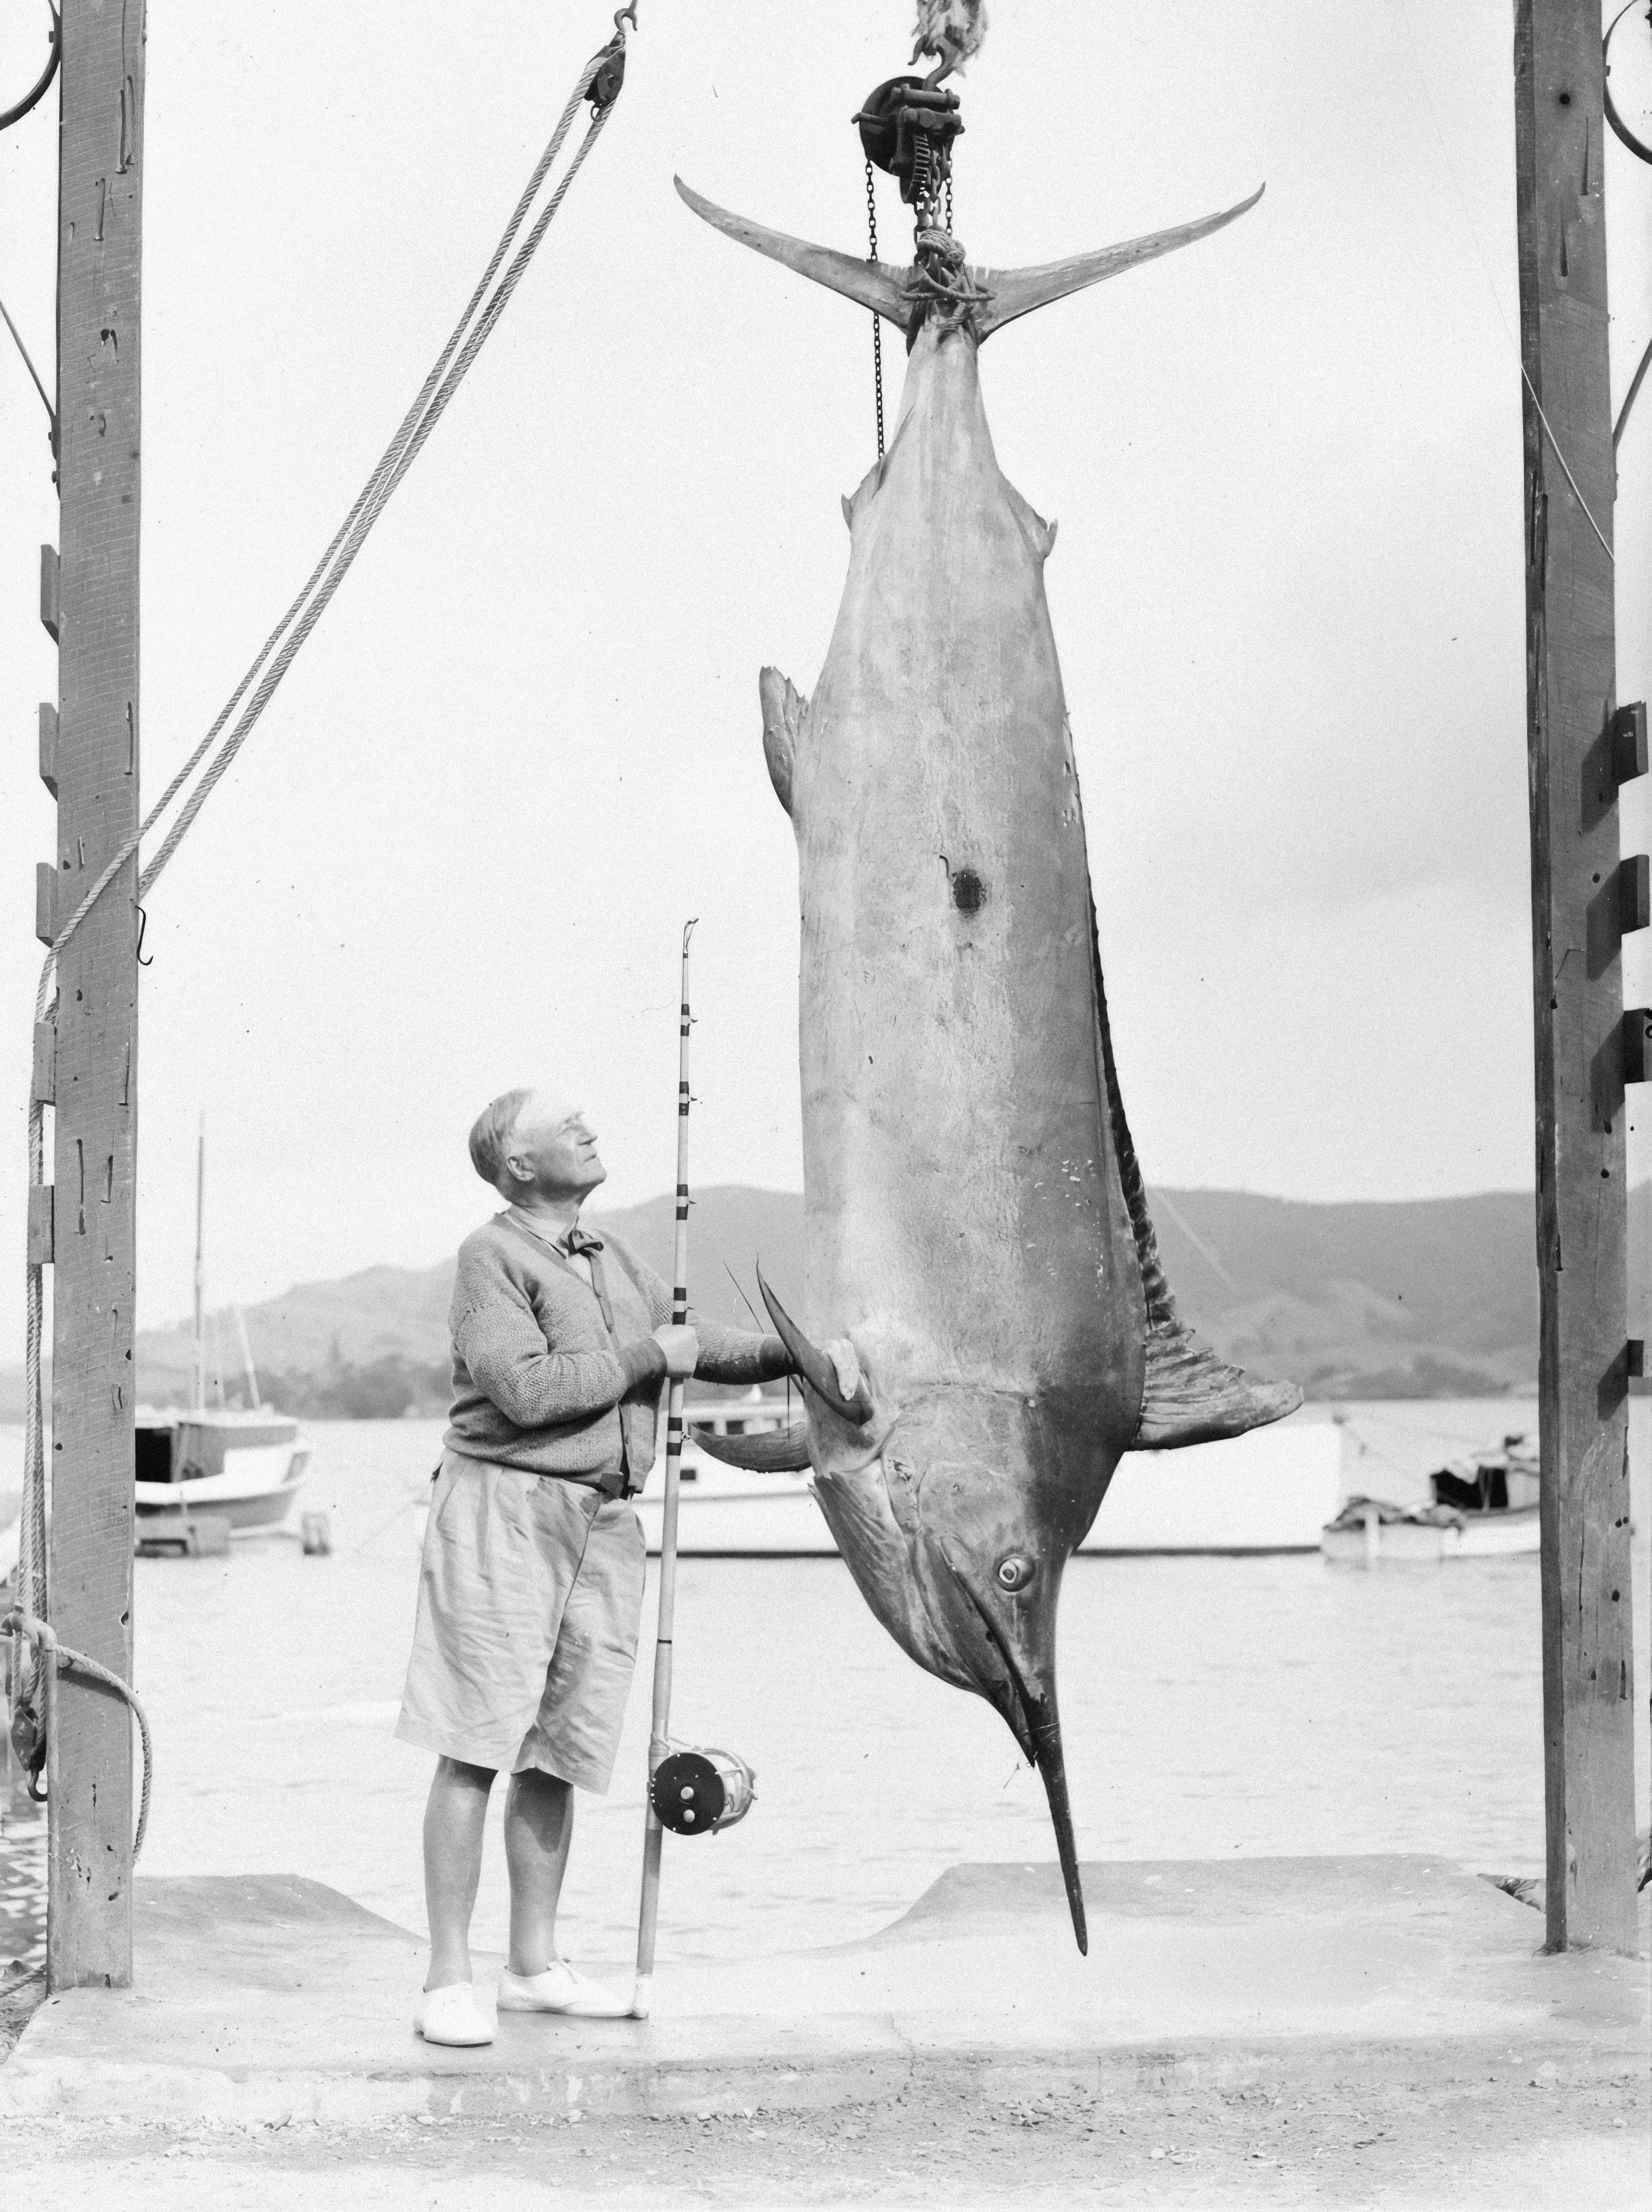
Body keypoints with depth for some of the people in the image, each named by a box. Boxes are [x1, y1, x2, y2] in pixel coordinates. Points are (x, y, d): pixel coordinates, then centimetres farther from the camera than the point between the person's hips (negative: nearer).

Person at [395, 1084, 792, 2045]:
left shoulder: (618, 1262, 19)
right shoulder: (493, 1254, -5)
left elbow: (694, 1341, 31)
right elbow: (528, 1389, -17)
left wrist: (800, 1351, 18)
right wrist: (647, 1358, -7)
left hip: (604, 1523, 7)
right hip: (505, 1506, -7)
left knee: (559, 1752, 10)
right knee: (476, 1748, -6)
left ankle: (535, 1966, 20)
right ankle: (450, 1978, 0)